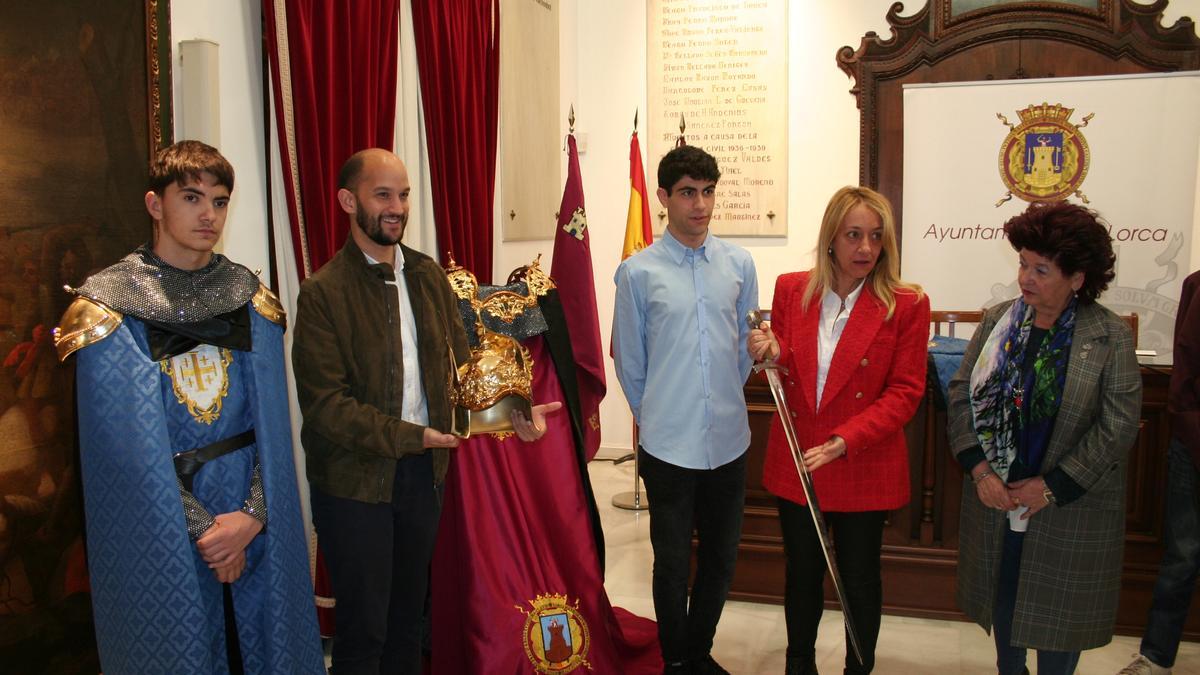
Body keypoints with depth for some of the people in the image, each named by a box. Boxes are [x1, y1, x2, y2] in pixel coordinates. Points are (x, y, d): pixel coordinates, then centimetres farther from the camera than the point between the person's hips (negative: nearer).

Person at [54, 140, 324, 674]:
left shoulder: (249, 296, 2)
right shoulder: (109, 305, -8)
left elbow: (271, 419, -1)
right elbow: (126, 443, -11)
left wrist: (254, 514, -14)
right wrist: (203, 527, -15)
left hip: (254, 521, 3)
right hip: (161, 528, -3)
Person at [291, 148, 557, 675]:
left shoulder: (428, 275, 5)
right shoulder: (323, 293, -14)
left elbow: (461, 361, 8)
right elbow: (326, 405, -17)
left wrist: (513, 410, -6)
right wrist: (412, 436, -20)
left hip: (423, 472, 5)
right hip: (355, 479, -5)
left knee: (409, 612, 21)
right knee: (363, 628, 10)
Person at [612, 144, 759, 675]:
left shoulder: (739, 265, 2)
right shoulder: (637, 272, -6)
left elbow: (746, 347, 12)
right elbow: (628, 361, 2)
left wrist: (724, 403, 13)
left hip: (728, 440, 3)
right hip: (668, 445, -3)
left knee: (721, 558, 16)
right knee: (672, 563, 9)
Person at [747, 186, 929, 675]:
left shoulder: (907, 305, -10)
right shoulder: (791, 290, -1)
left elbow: (905, 392, -11)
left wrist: (843, 441, -21)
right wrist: (771, 354, -14)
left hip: (865, 466, -2)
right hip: (796, 461, 3)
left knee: (860, 578, 14)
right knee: (802, 571, 18)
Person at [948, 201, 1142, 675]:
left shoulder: (1110, 336, -10)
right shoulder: (997, 321, -1)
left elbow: (1119, 424, -12)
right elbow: (961, 393, -1)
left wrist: (1054, 487, -14)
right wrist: (979, 470, -11)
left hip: (1071, 507, -3)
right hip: (995, 496, 3)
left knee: (1057, 608, 9)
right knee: (1002, 596, 18)